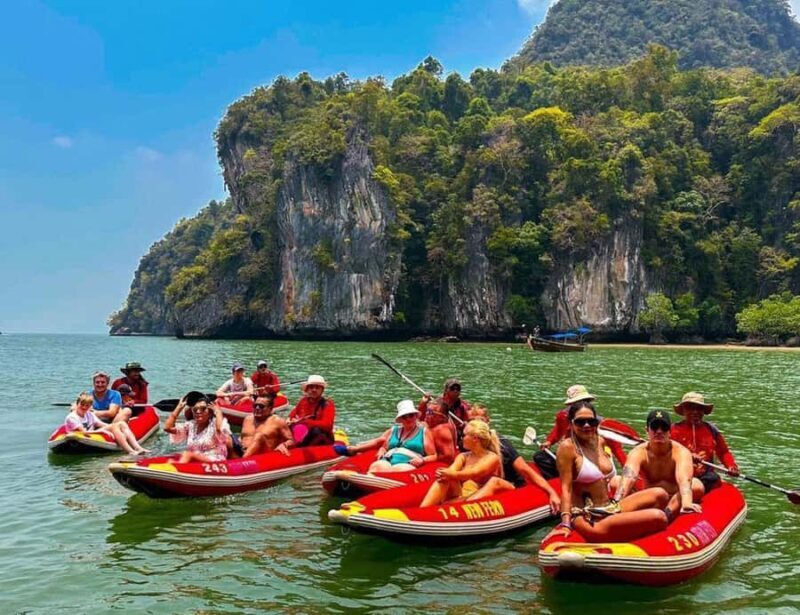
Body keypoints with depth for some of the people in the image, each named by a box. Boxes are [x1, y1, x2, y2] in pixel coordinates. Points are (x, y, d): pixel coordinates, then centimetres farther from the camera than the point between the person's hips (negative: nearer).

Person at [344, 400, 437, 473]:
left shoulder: (424, 431, 15)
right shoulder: (394, 430, 27)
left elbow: (433, 456, 12)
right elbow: (384, 447, 33)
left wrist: (422, 460, -9)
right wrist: (381, 451, 8)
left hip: (407, 464, -4)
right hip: (387, 461, 4)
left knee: (393, 471, -39)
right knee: (376, 467, -32)